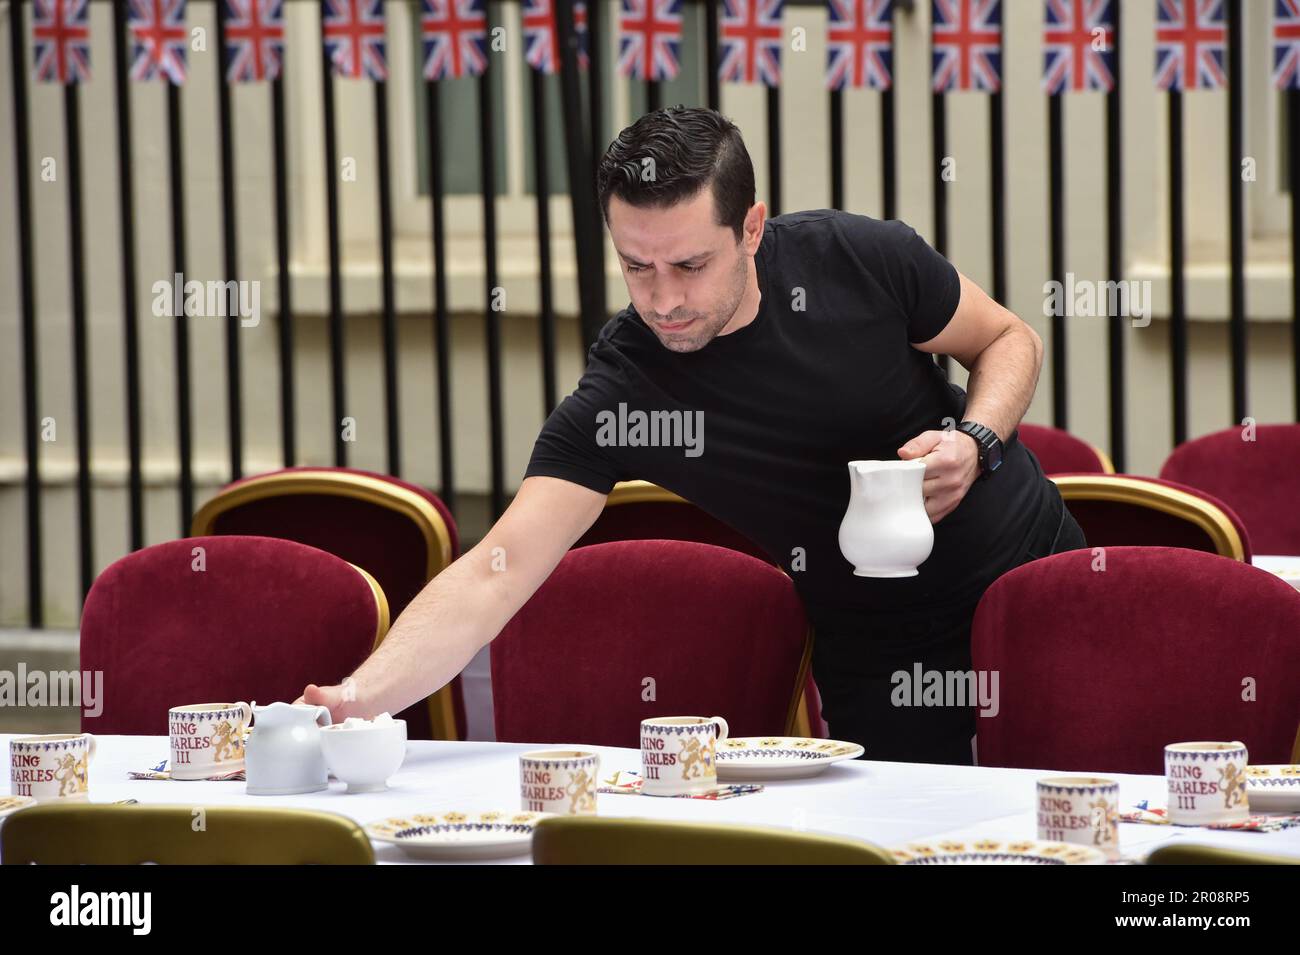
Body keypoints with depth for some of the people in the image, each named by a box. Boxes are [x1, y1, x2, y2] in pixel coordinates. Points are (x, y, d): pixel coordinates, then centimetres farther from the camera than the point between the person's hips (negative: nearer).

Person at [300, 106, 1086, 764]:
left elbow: (1010, 341, -1)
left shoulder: (860, 261, -20)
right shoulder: (620, 393, -23)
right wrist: (361, 695, -46)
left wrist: (975, 443, -22)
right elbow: (494, 577, -30)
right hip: (885, 647, -1)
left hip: (1032, 565, 1)